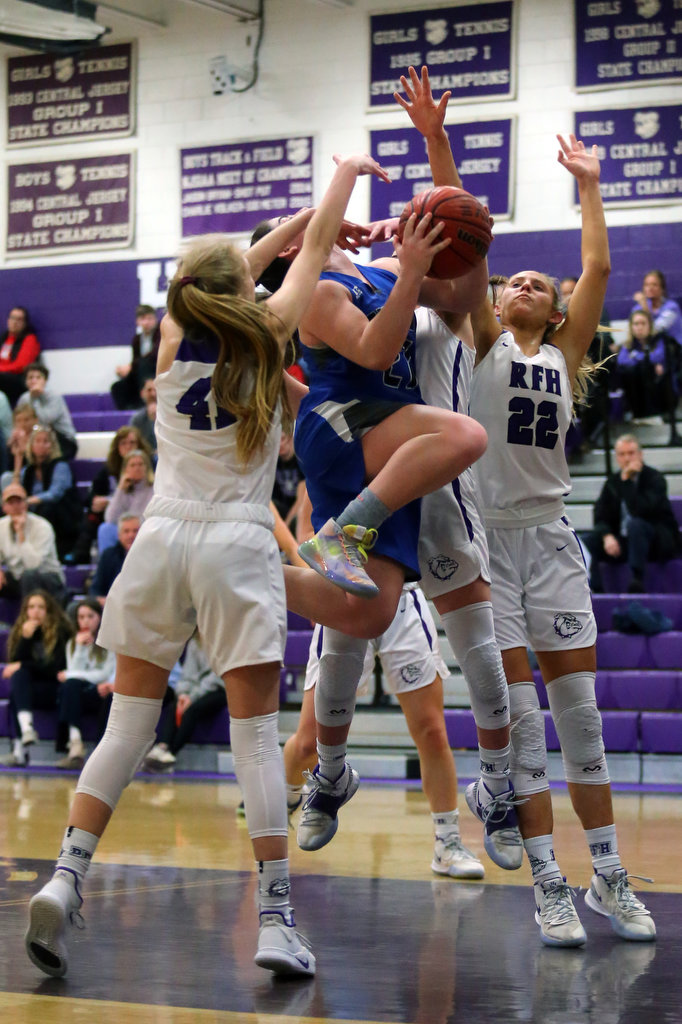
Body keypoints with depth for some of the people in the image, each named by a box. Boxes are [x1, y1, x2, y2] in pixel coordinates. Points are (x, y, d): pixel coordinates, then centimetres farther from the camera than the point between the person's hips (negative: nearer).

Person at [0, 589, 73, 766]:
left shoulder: (62, 632, -6)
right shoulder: (21, 631, 8)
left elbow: (57, 668, -11)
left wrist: (23, 666, -12)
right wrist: (26, 638, -14)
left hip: (55, 692, -5)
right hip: (28, 686, 5)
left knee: (18, 682, -29)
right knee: (18, 676, -27)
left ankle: (19, 749, -37)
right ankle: (26, 728, -45)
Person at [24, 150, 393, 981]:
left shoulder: (174, 339, 7)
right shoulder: (265, 334, 0)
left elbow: (221, 277, 26)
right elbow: (315, 250, 15)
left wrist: (306, 214, 34)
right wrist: (344, 177, 31)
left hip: (162, 538, 3)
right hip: (238, 546, -3)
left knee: (127, 723, 9)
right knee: (256, 733, -2)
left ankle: (66, 878, -3)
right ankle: (275, 920, -3)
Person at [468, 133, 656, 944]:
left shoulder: (566, 356, 12)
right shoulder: (486, 343, 5)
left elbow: (598, 269, 7)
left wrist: (588, 184, 13)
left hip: (550, 541, 3)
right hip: (488, 539, -3)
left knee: (578, 711, 4)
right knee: (516, 715, -4)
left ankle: (608, 877, 10)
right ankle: (548, 885, -1)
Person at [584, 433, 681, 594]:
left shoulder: (654, 478, -11)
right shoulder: (613, 482, 5)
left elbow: (639, 511, -27)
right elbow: (601, 516, 1)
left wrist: (627, 481, -26)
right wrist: (607, 536, -20)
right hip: (624, 542, 5)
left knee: (635, 524, -37)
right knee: (588, 543, -17)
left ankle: (637, 583, -37)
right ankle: (596, 591, -15)